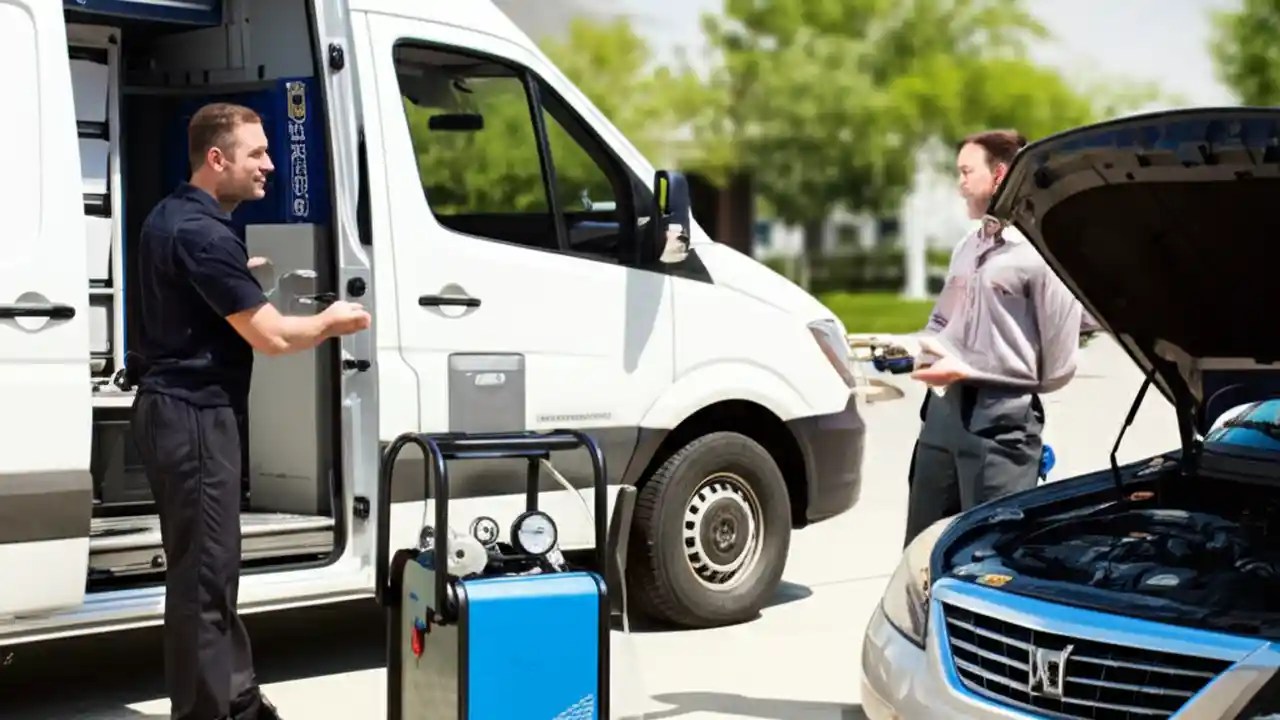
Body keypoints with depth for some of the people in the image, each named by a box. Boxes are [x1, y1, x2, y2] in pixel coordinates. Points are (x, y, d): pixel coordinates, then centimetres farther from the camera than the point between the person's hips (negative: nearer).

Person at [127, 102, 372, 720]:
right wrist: (332, 322, -3)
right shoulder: (201, 232, -19)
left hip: (181, 408, 11)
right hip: (192, 413, -11)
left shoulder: (173, 217, 13)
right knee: (203, 569, -6)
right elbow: (270, 336, -19)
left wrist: (236, 276, 32)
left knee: (211, 563, 16)